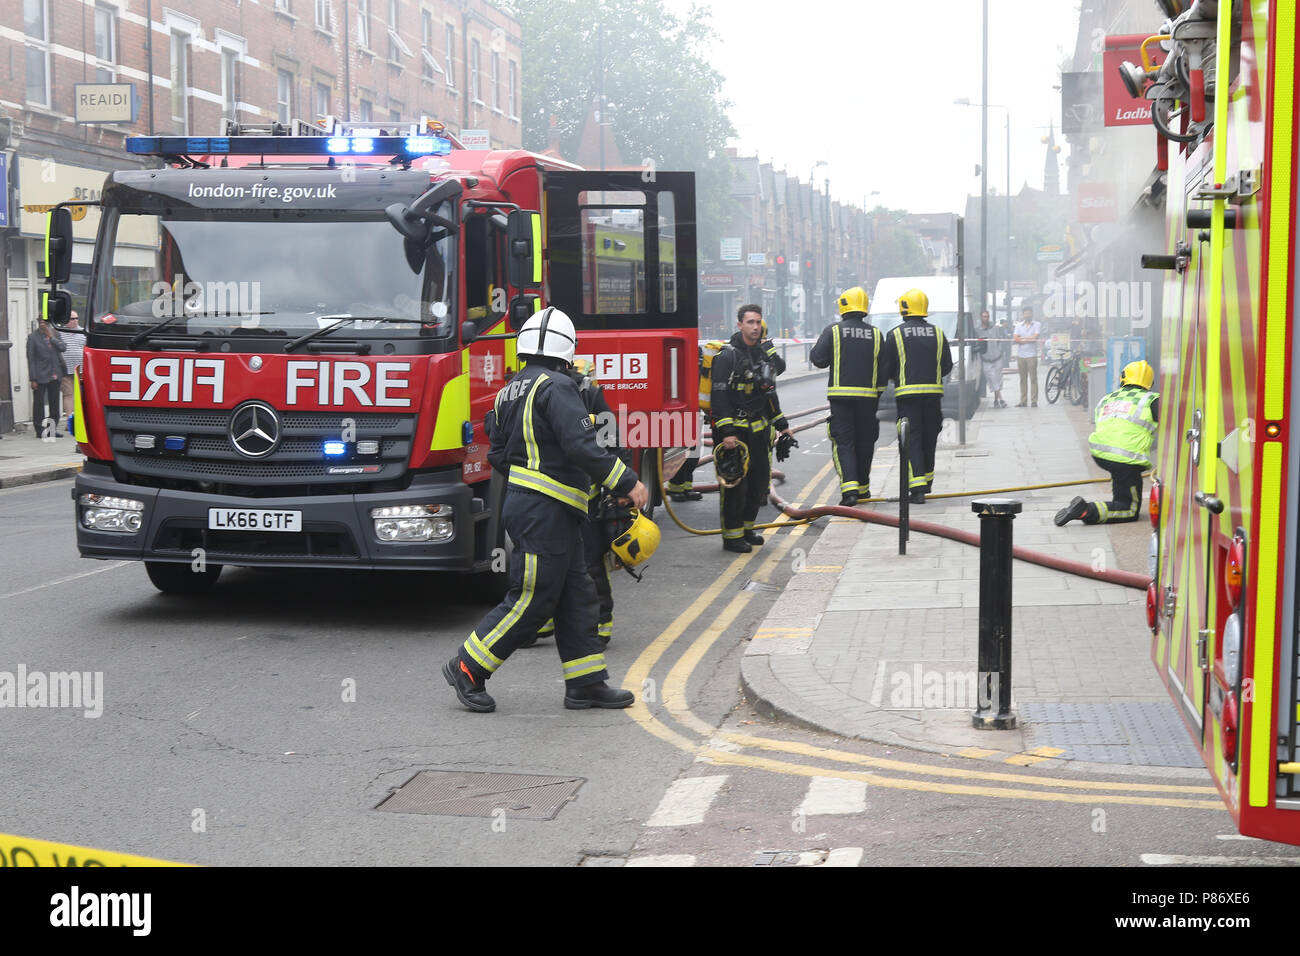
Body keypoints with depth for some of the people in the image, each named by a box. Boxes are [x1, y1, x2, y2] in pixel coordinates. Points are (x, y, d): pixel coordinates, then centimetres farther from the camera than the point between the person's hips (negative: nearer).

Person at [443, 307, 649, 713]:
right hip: (546, 512, -10)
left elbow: (498, 454, 19)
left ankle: (586, 683, 14)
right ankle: (466, 669, 6)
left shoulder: (510, 391, 14)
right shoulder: (556, 387, -15)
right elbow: (581, 447, -24)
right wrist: (627, 483, -18)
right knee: (531, 601, -2)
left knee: (576, 595, 11)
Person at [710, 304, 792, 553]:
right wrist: (726, 432, -23)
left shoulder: (763, 355, 14)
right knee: (735, 483, -6)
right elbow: (719, 396, -16)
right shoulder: (727, 356, -11)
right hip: (735, 430, -8)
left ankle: (746, 526, 25)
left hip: (759, 428, 8)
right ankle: (732, 535, 2)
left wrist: (781, 425, 20)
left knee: (760, 479, 10)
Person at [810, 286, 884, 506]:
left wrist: (814, 350, 16)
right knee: (864, 442, 14)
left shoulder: (832, 331, -4)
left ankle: (849, 488, -19)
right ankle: (863, 487, 25)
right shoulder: (875, 334, 5)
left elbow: (819, 359, -7)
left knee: (843, 442, -2)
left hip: (841, 396, -2)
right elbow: (883, 367, 7)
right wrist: (877, 397, 14)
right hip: (868, 396, 3)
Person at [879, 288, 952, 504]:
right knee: (929, 438, 16)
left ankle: (917, 488, -15)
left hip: (907, 393, -3)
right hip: (933, 393, 3)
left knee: (911, 440, -4)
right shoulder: (937, 334, 6)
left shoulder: (895, 335, -4)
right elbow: (947, 366, 9)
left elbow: (885, 369, -2)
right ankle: (927, 480, 30)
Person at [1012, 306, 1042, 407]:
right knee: (1023, 379, 5)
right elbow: (1015, 339, 1)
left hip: (1032, 355, -3)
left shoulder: (1037, 325, 4)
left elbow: (1035, 337, -10)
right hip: (1020, 355, 3)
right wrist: (1028, 339, -10)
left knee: (1033, 378, -5)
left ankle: (1034, 400, -3)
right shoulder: (1018, 325, 13)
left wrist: (1021, 338, -4)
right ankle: (1023, 400, 8)